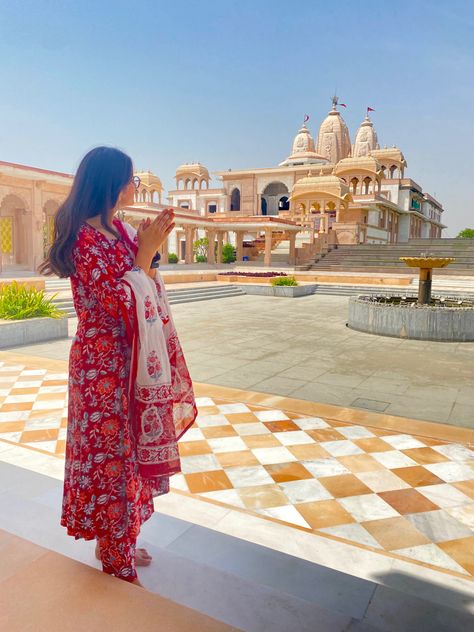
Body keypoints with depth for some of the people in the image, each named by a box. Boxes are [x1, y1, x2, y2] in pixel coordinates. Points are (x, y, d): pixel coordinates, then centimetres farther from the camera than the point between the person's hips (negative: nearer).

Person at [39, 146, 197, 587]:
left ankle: (117, 544, 38)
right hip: (103, 365, -9)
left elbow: (143, 291, 15)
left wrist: (148, 248, 2)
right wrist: (145, 251, -18)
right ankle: (118, 567, 22)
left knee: (126, 450, 18)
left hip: (128, 360, 9)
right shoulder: (86, 237, -17)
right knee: (110, 455, 4)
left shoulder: (119, 230, 8)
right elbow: (118, 302, -22)